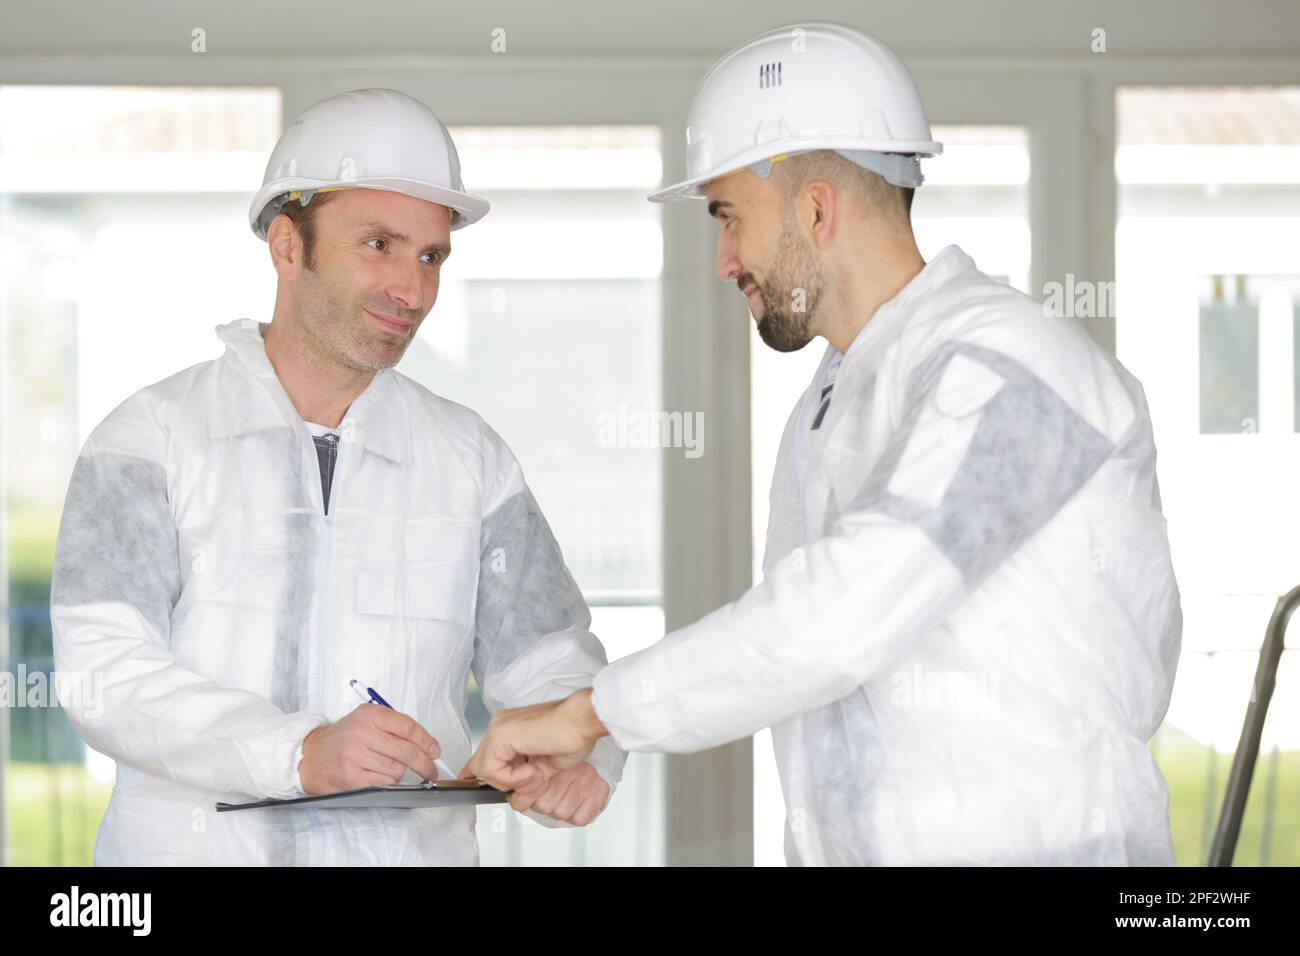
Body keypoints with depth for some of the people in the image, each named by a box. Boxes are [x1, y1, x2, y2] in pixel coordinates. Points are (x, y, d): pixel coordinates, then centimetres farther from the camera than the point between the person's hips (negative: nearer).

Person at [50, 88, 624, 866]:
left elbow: (549, 664, 8)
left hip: (414, 846, 3)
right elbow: (106, 672, -10)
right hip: (195, 845, -3)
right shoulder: (152, 438, 0)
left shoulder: (471, 459, 9)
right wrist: (302, 753, -23)